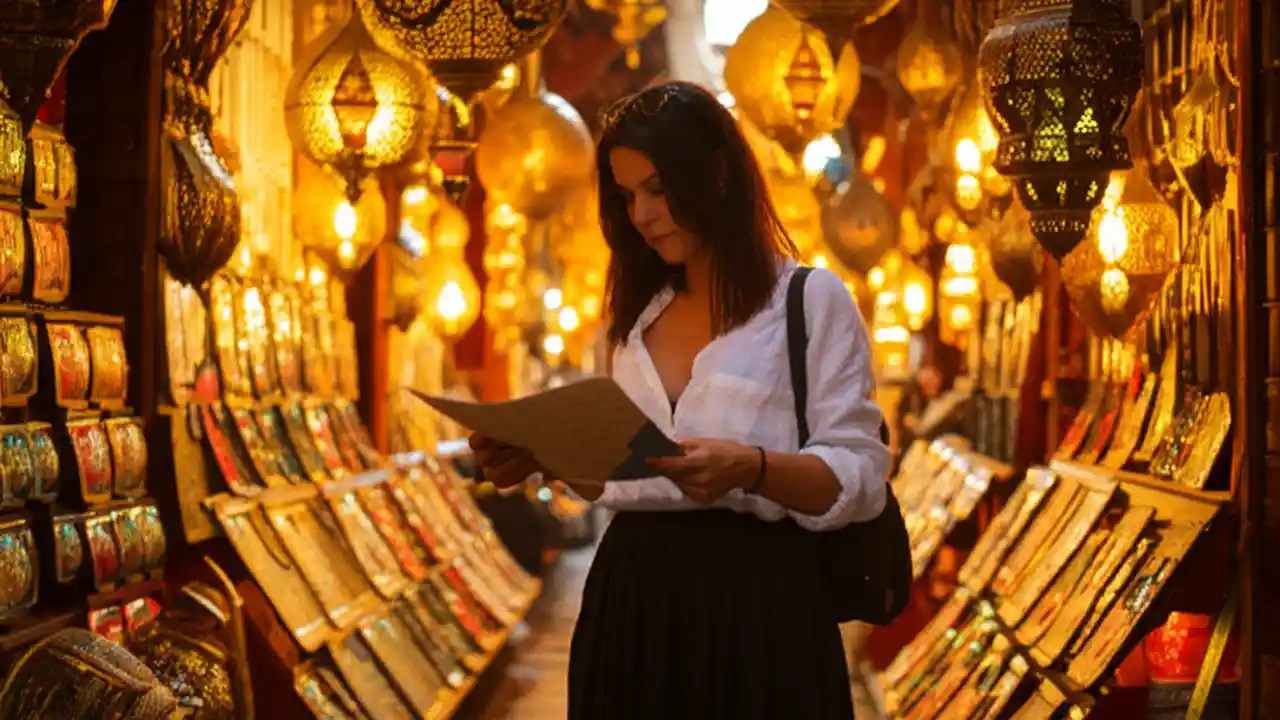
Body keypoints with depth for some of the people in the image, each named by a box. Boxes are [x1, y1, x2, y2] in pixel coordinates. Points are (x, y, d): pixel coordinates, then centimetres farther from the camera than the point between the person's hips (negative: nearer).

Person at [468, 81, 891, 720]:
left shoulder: (813, 300, -4)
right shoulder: (639, 313, 14)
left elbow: (859, 479, -9)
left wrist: (750, 468, -26)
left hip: (755, 605, -5)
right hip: (632, 603, 5)